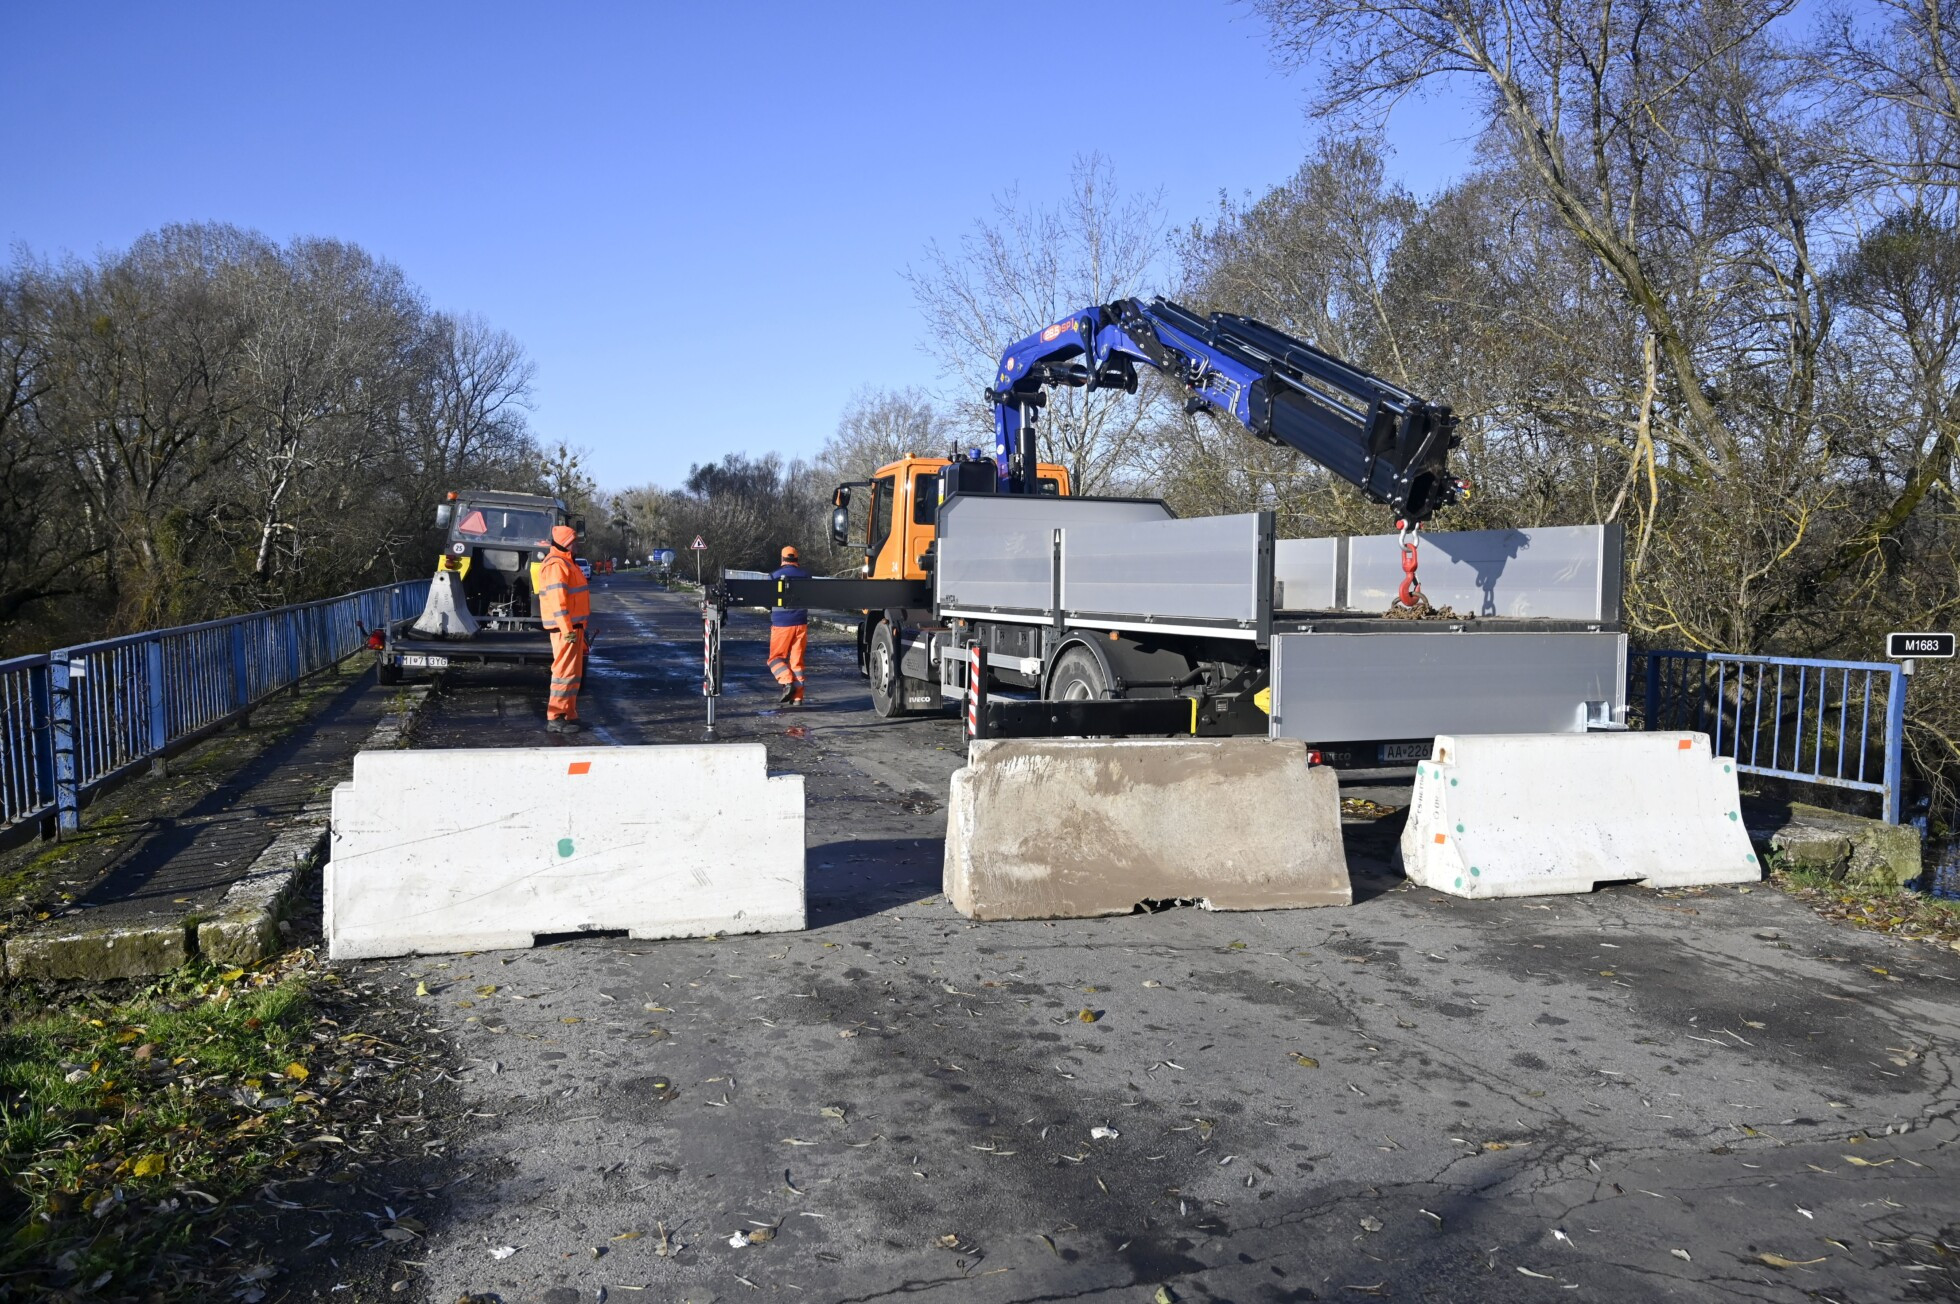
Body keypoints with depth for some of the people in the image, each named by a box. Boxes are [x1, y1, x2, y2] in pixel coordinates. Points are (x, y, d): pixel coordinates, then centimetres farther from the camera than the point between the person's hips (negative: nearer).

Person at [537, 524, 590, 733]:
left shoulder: (565, 562, 19)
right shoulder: (556, 564, -15)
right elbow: (557, 600, -22)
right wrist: (567, 629, -24)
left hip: (573, 625, 11)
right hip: (566, 627, -11)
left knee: (573, 670, 14)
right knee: (566, 670, -9)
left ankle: (568, 714, 21)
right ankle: (555, 718, -8)